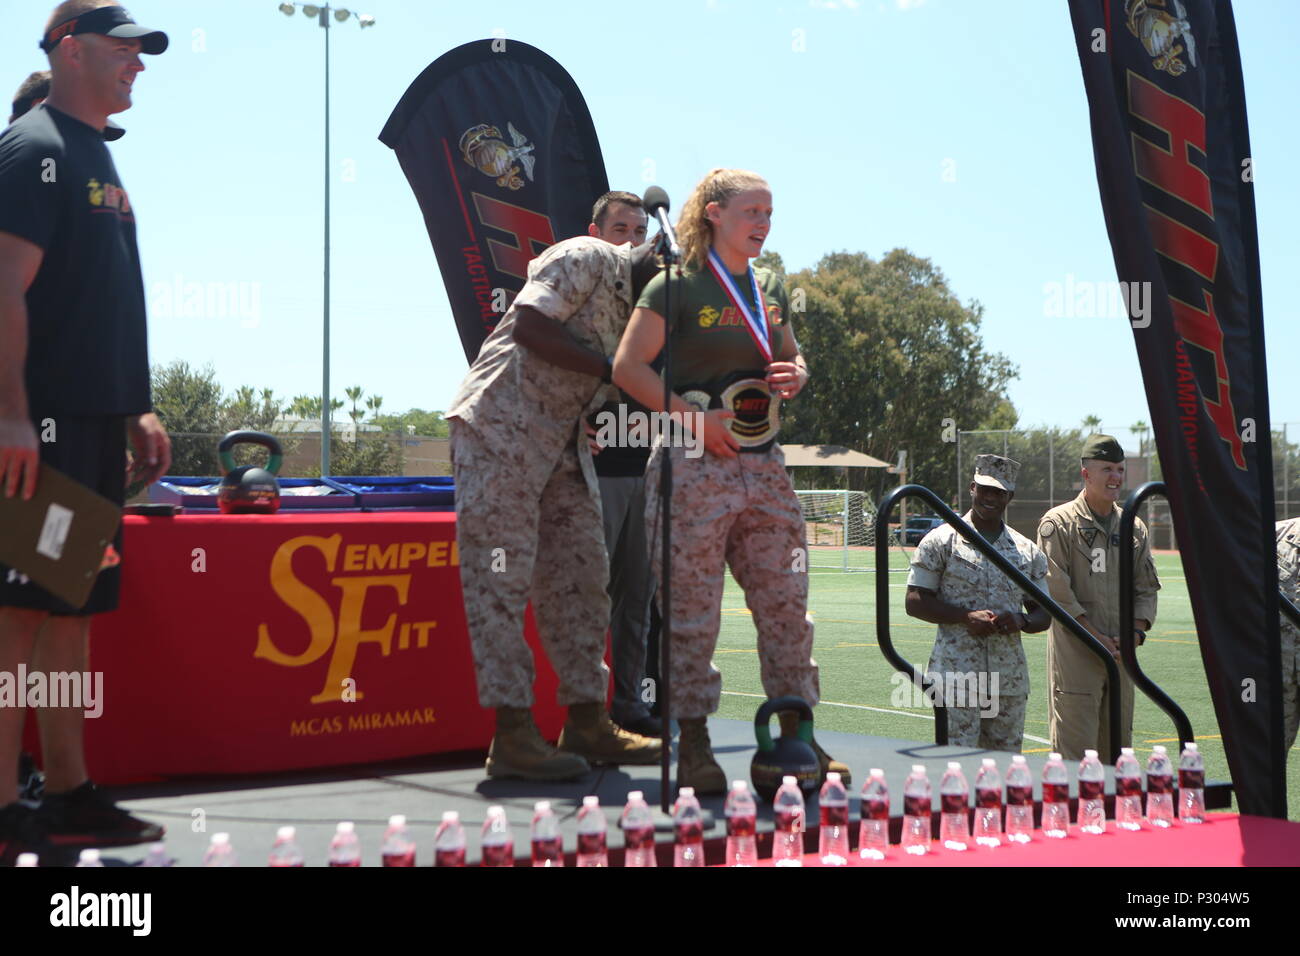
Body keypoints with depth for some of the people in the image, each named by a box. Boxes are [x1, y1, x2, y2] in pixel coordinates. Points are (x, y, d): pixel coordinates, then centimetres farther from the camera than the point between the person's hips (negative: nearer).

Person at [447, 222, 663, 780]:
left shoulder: (642, 308, 16)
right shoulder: (587, 260, -9)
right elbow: (529, 327, -21)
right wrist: (609, 368, -19)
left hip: (564, 443, 9)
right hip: (500, 428, -9)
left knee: (580, 577, 8)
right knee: (502, 579, -8)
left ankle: (587, 723, 15)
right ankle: (511, 735, -7)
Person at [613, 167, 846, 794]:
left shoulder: (770, 291, 16)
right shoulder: (677, 286, -3)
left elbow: (792, 359, 27)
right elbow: (628, 367, -7)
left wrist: (795, 376, 3)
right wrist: (692, 415, -16)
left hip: (762, 464, 6)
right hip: (694, 463, -6)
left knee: (786, 601, 5)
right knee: (692, 611, -4)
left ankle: (796, 736, 13)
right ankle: (693, 746, 4)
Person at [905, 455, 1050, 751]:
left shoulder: (1028, 551, 14)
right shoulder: (942, 541, 2)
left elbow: (1044, 614, 17)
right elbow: (915, 602, -2)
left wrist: (1021, 621, -7)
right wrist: (966, 617, -15)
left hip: (1010, 680, 5)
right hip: (956, 675, -4)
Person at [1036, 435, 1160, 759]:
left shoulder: (1134, 528, 15)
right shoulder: (1058, 523, -3)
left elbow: (1147, 589, 16)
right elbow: (1056, 591, -10)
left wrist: (1136, 632, -2)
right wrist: (1097, 638, -14)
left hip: (1121, 656, 6)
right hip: (1075, 656, -6)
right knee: (1075, 750, -8)